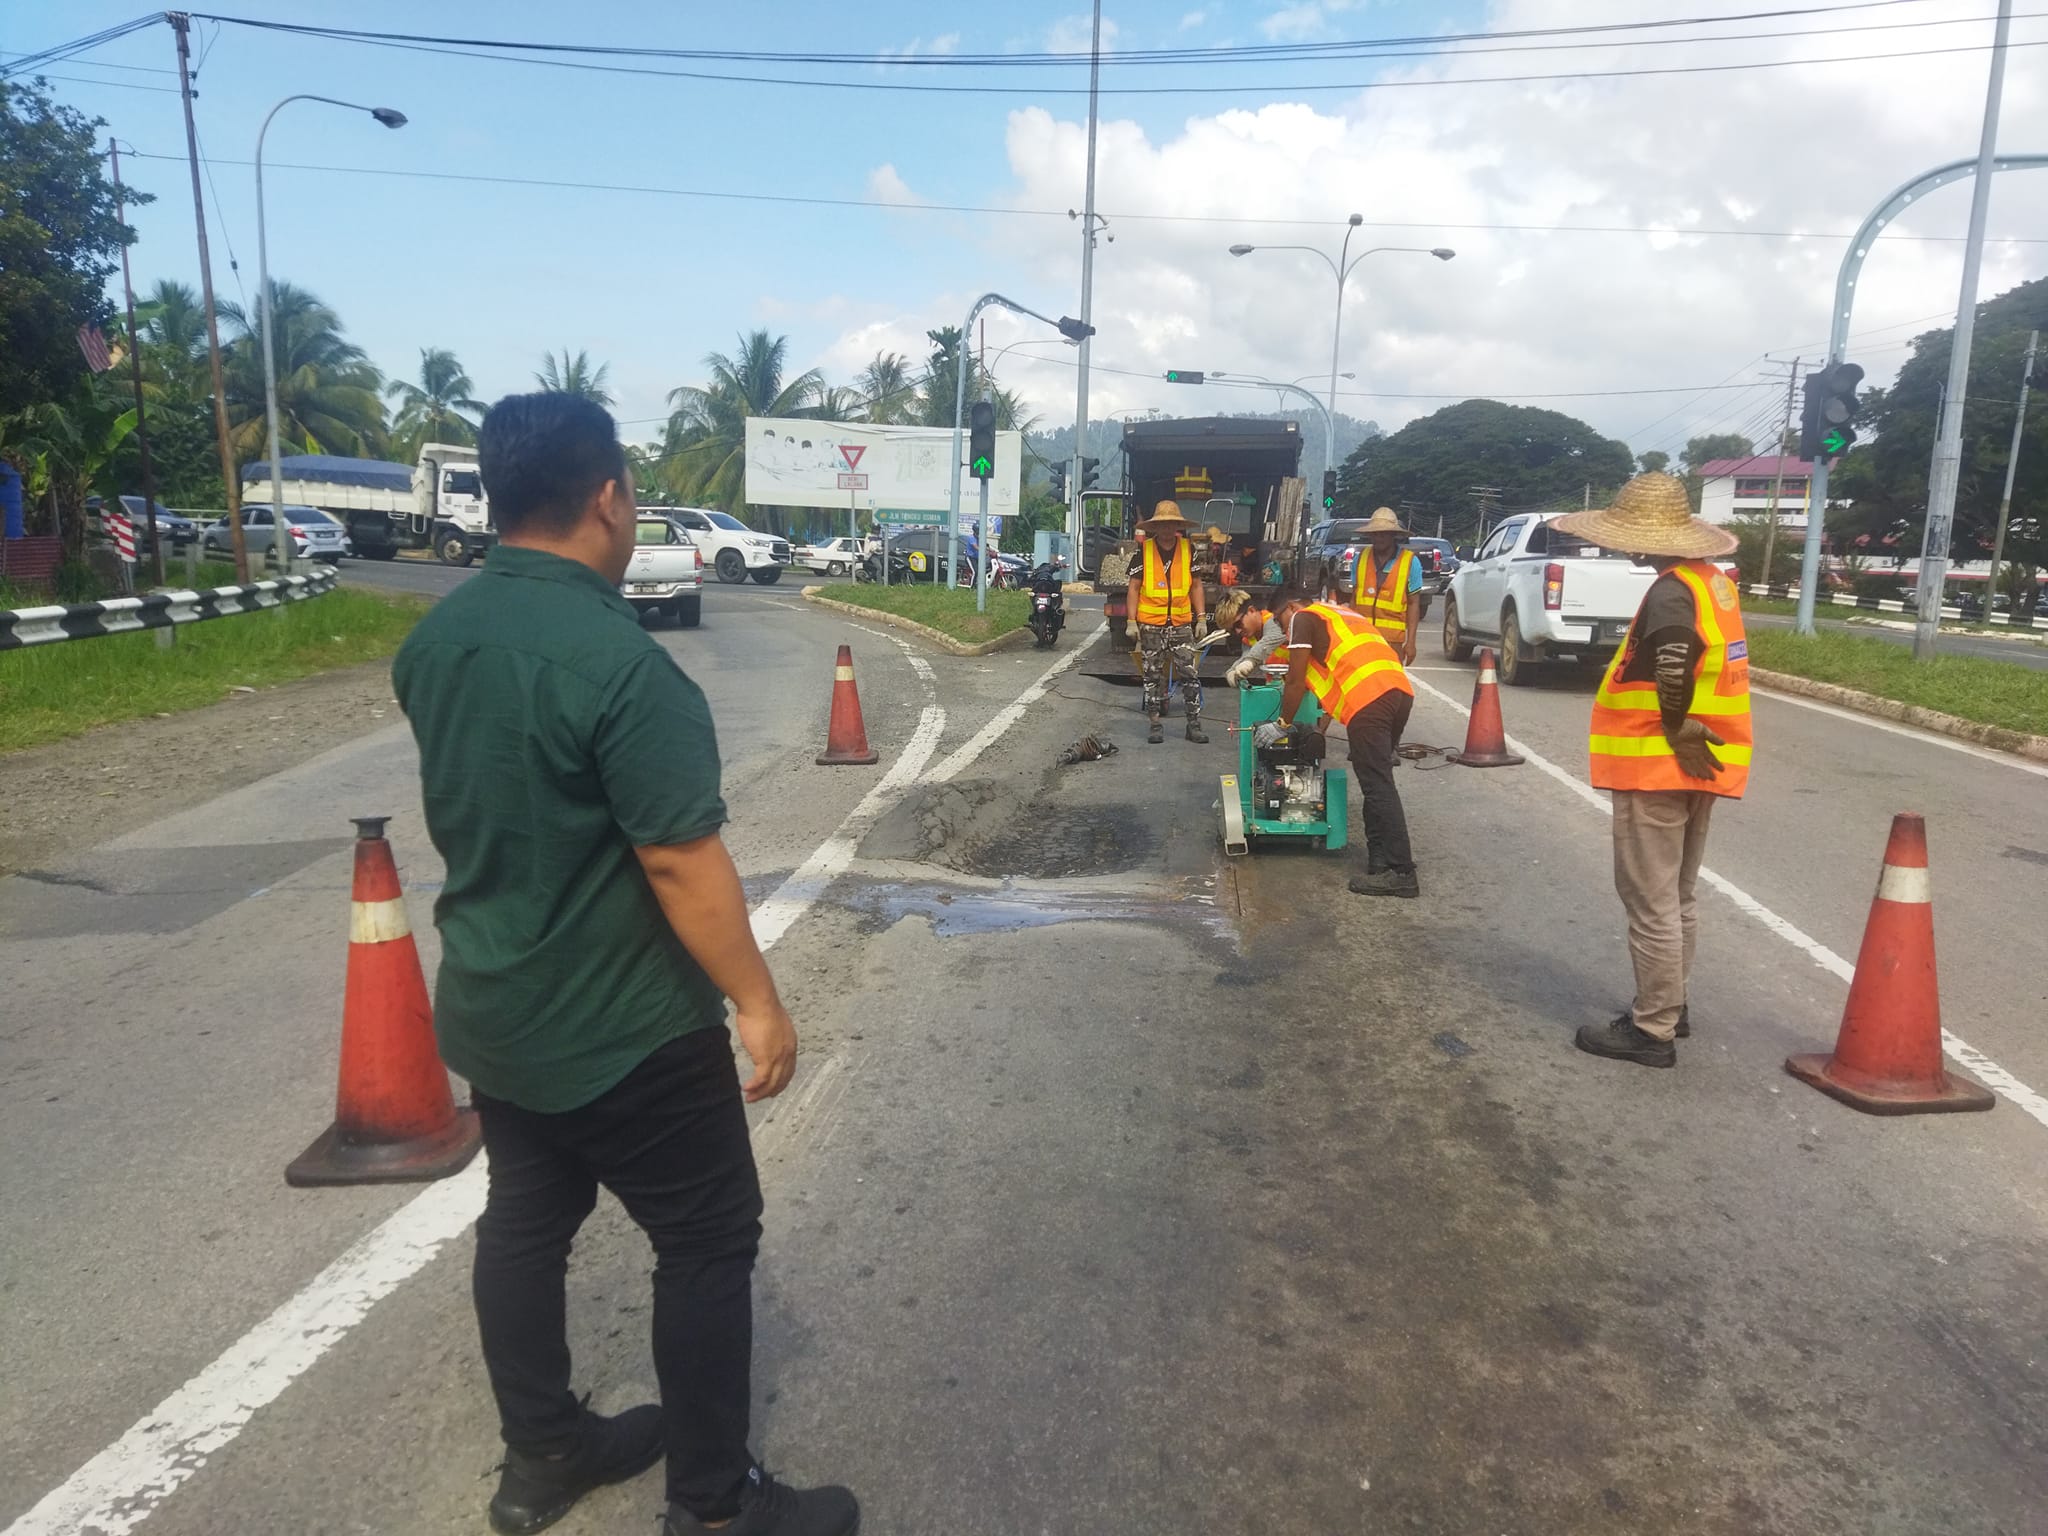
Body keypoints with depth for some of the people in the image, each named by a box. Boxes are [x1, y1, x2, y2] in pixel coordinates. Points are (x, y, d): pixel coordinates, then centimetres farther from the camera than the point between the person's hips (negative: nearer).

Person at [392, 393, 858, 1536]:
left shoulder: (437, 638, 0)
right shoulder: (619, 661, -26)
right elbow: (681, 860, -24)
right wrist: (758, 1001, -16)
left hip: (490, 1007, 8)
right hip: (621, 1027, -8)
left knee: (525, 1221, 20)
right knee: (709, 1242, 8)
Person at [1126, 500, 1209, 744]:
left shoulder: (1188, 549, 3)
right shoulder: (1144, 550, -1)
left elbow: (1196, 585, 9)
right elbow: (1134, 587, 2)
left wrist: (1201, 618, 3)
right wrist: (1131, 621, -3)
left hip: (1181, 623, 1)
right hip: (1150, 625, -1)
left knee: (1189, 674, -1)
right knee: (1152, 675, 7)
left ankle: (1194, 724, 6)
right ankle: (1155, 723, 15)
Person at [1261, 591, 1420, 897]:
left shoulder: (1303, 617, 12)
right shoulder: (1341, 615, 35)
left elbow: (1296, 681, 8)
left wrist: (1283, 724, 19)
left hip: (1369, 699, -8)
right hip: (1401, 690, 8)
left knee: (1378, 786, -8)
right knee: (1377, 781, 17)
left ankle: (1400, 872, -9)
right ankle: (1381, 856, 20)